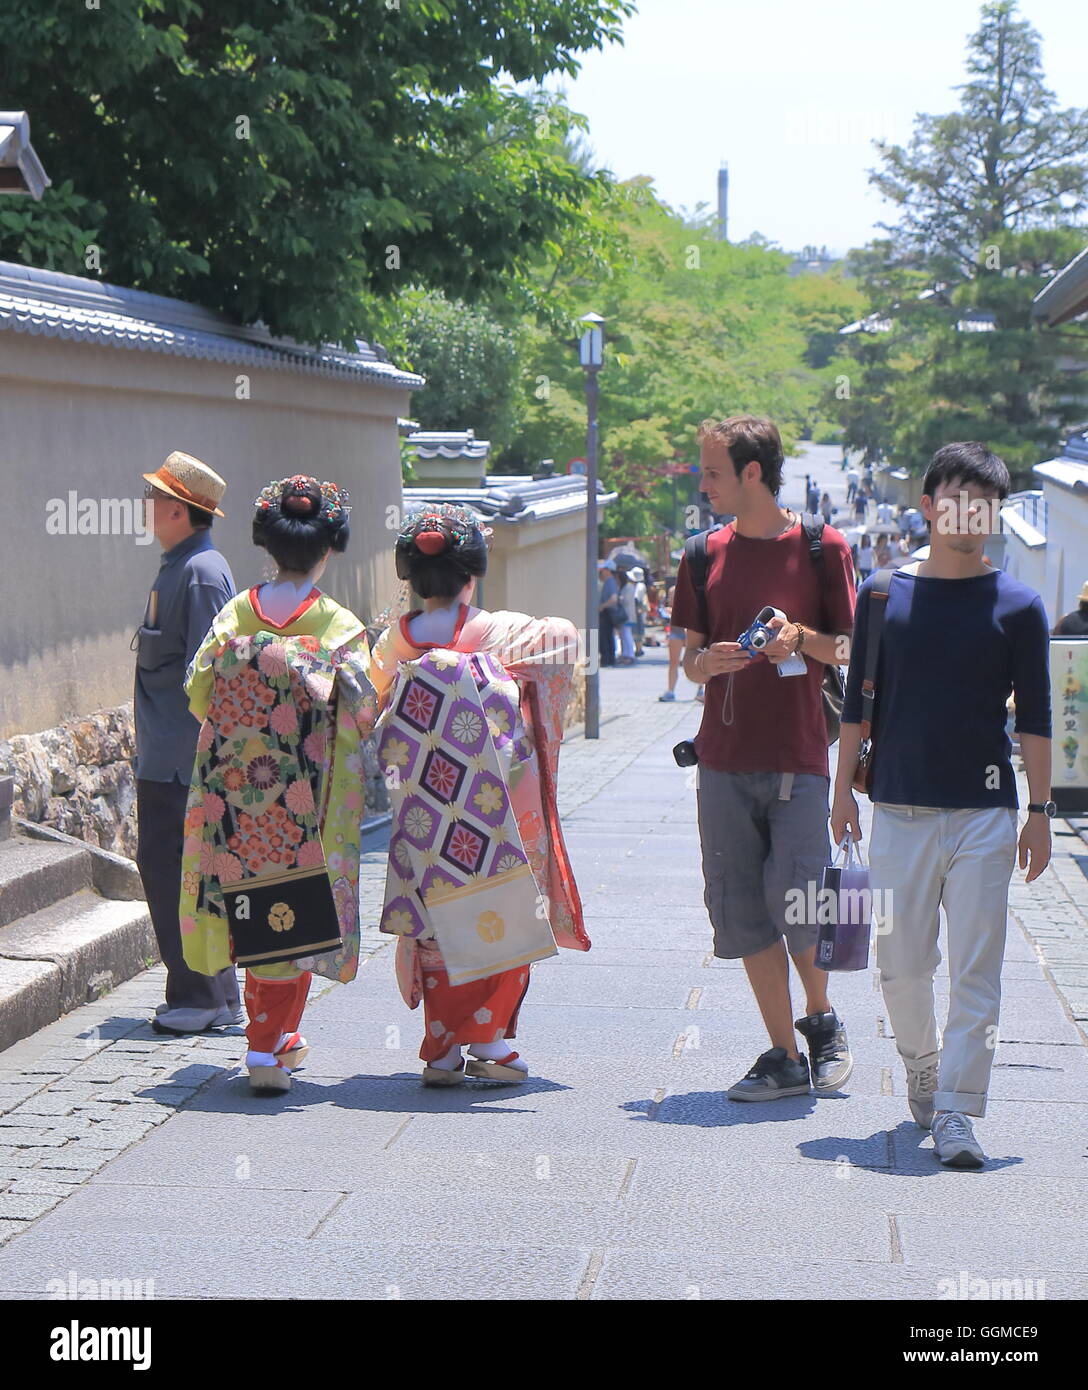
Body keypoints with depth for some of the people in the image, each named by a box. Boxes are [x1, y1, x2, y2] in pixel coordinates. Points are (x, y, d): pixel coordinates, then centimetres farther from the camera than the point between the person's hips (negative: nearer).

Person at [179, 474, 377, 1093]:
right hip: (305, 797, -4)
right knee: (294, 912, 3)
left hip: (236, 792, 4)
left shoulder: (236, 613, 0)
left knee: (256, 902, 16)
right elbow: (362, 712, -12)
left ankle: (277, 1035, 28)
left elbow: (199, 692, 0)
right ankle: (269, 1049, -1)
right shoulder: (340, 625, -9)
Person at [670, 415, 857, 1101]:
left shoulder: (821, 547, -2)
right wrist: (710, 661, -9)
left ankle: (823, 1019, 18)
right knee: (742, 911, 2)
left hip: (798, 758, -4)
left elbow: (849, 651, 2)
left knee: (794, 901, -10)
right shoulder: (708, 555, 10)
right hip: (724, 759, 4)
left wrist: (800, 637, -17)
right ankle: (785, 1057, 12)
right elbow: (690, 661, 13)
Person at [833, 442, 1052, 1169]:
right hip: (899, 808, 2)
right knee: (901, 961, 6)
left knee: (975, 970, -5)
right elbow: (859, 700, 11)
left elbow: (1036, 717, 3)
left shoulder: (1018, 605, 2)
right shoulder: (885, 593, 6)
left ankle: (955, 1112, -2)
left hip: (985, 809, -1)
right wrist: (843, 789, 8)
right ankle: (921, 1070, 31)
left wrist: (1040, 810, 0)